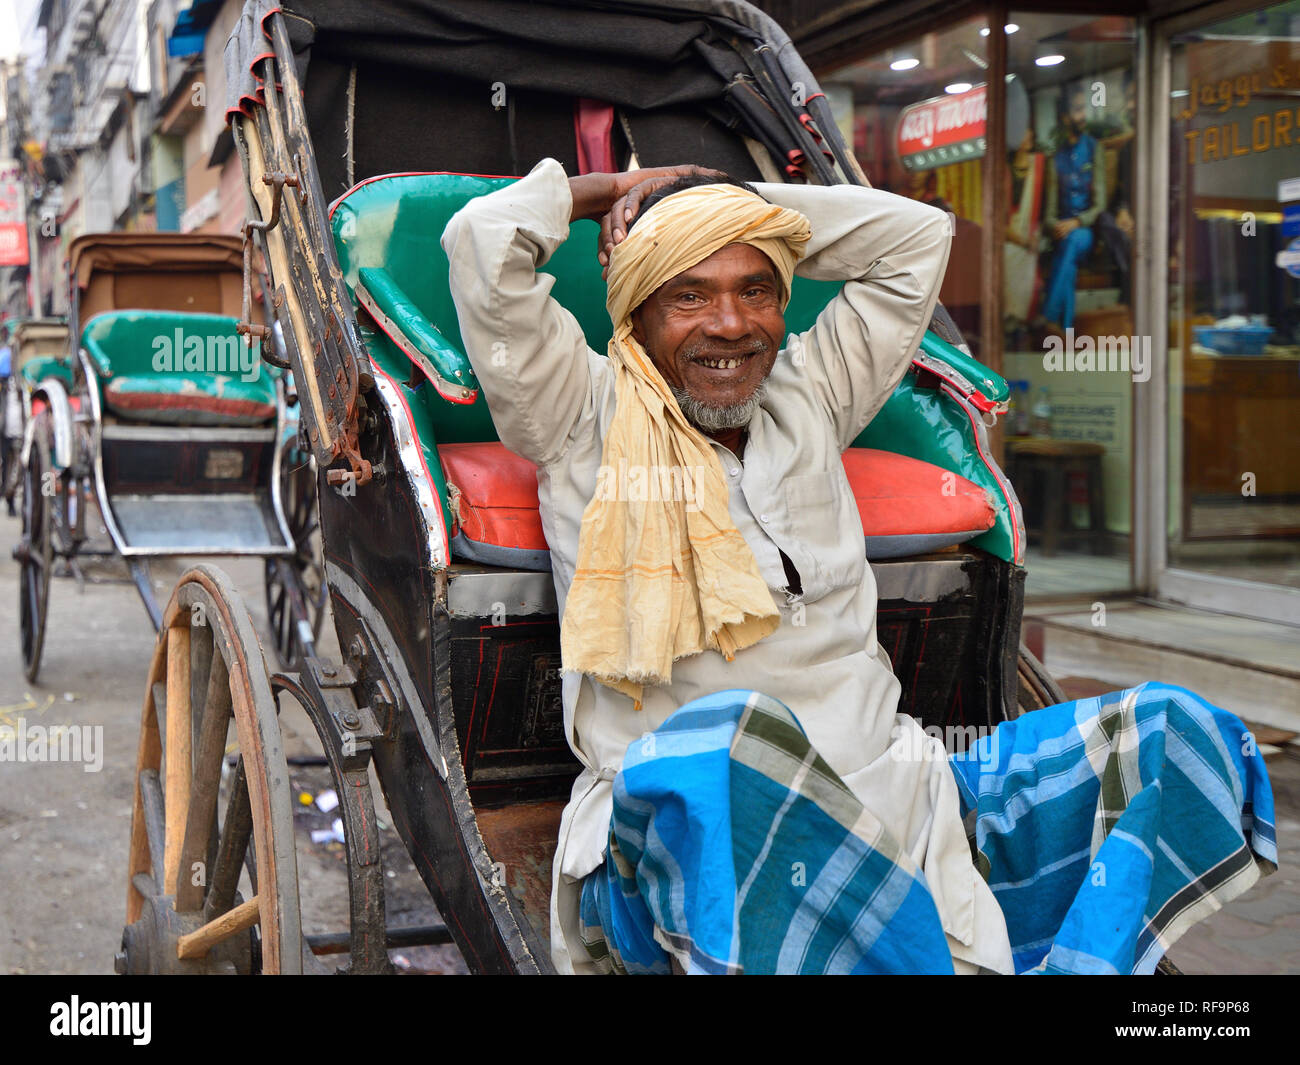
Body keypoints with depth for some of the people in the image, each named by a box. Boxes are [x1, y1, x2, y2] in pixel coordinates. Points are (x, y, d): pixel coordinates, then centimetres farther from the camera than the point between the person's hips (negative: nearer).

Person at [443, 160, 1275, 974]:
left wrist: (721, 196, 18)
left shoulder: (807, 398, 19)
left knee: (1164, 732, -7)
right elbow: (484, 239, -5)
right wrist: (605, 190, 14)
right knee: (723, 741, -42)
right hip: (677, 824, -5)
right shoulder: (588, 415, 6)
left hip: (890, 799, 6)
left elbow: (917, 237, 23)